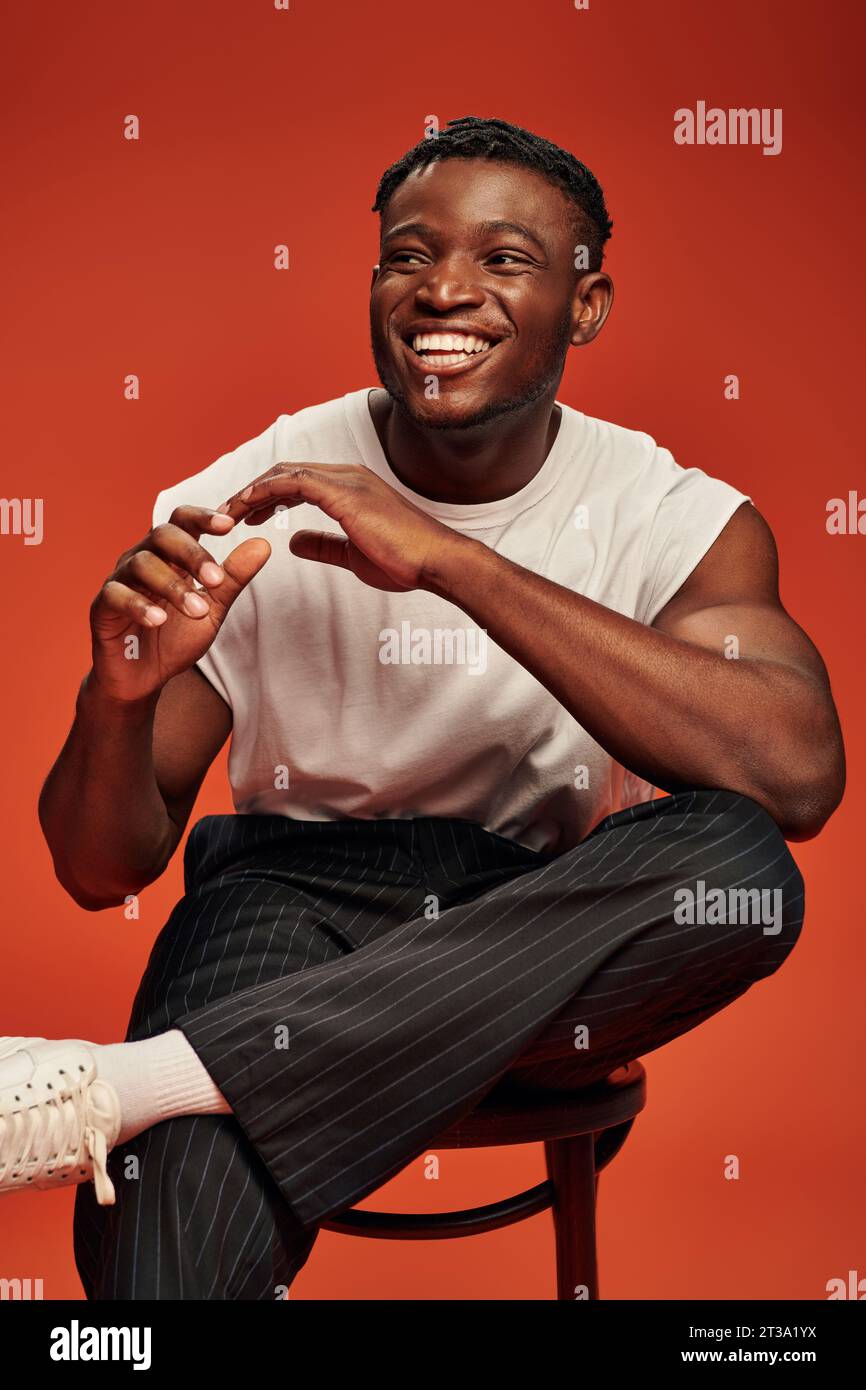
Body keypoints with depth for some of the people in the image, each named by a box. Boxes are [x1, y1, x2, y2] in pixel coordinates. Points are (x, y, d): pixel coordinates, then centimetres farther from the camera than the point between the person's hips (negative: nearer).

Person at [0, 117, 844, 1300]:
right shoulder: (245, 508, -5)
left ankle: (133, 1080, -30)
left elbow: (797, 776, -27)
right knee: (167, 1200, -39)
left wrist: (454, 559, -28)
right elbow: (101, 873, -3)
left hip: (536, 939, 4)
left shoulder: (673, 516, -6)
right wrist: (120, 695, -27)